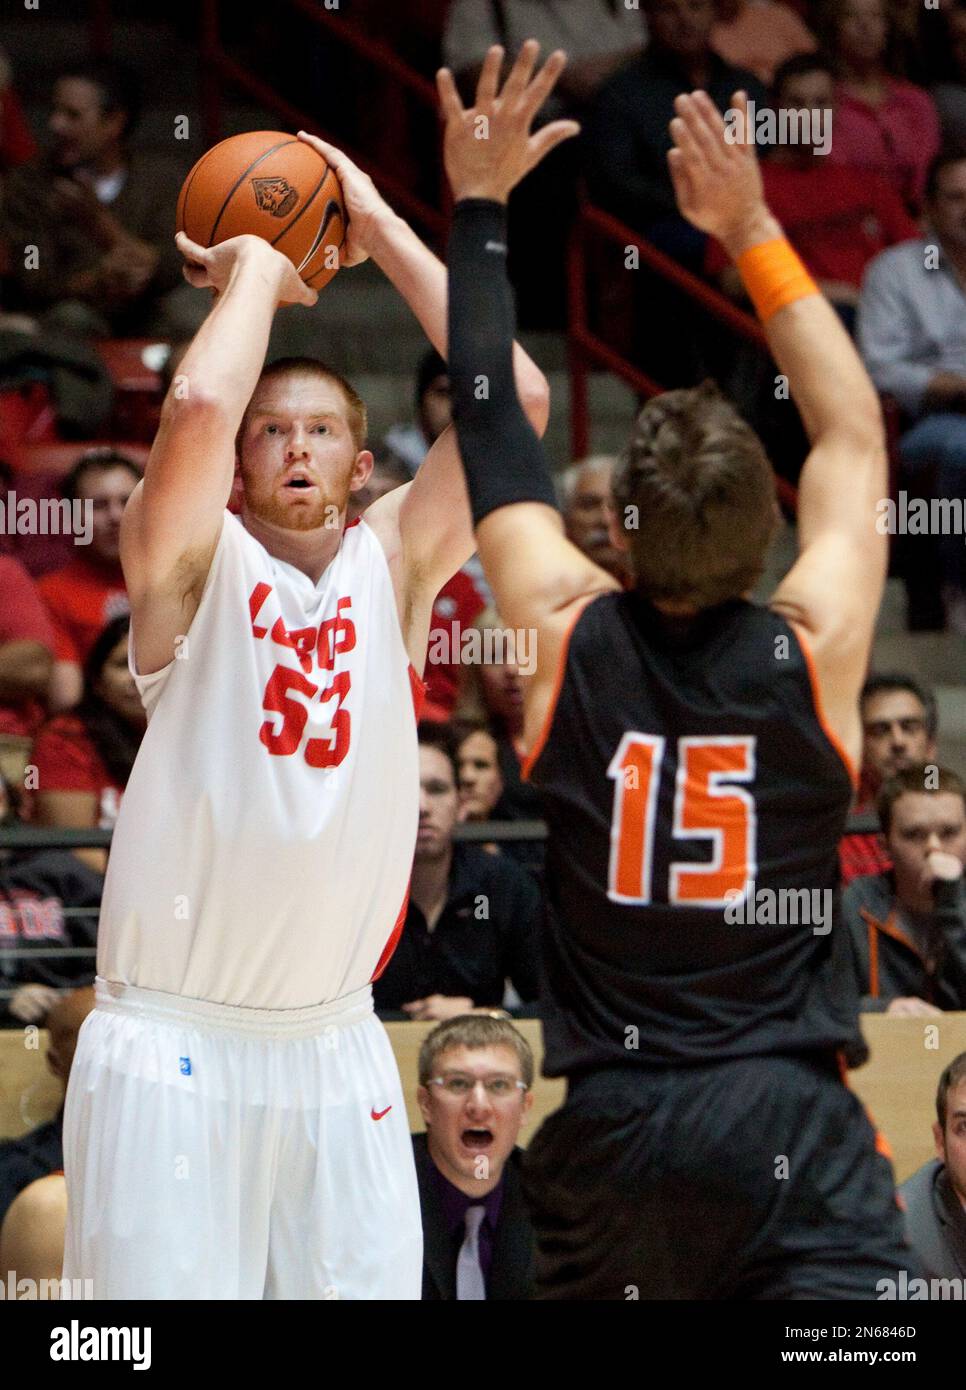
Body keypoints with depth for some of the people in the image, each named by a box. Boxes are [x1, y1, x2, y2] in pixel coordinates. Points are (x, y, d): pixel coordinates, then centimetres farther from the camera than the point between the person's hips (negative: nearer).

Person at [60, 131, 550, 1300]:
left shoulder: (394, 565, 7)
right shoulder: (191, 562, -3)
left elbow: (517, 400, -3)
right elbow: (200, 406, -23)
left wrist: (382, 231, 0)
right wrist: (255, 270, -5)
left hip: (336, 1041, 4)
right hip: (174, 1040, -4)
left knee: (367, 1287, 2)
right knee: (171, 1290, -7)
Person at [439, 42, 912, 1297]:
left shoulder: (568, 640, -1)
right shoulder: (812, 651, -2)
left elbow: (490, 423, 11)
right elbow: (852, 434, 14)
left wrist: (480, 209, 19)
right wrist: (752, 232, 19)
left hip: (610, 1130, 2)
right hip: (788, 1116, -2)